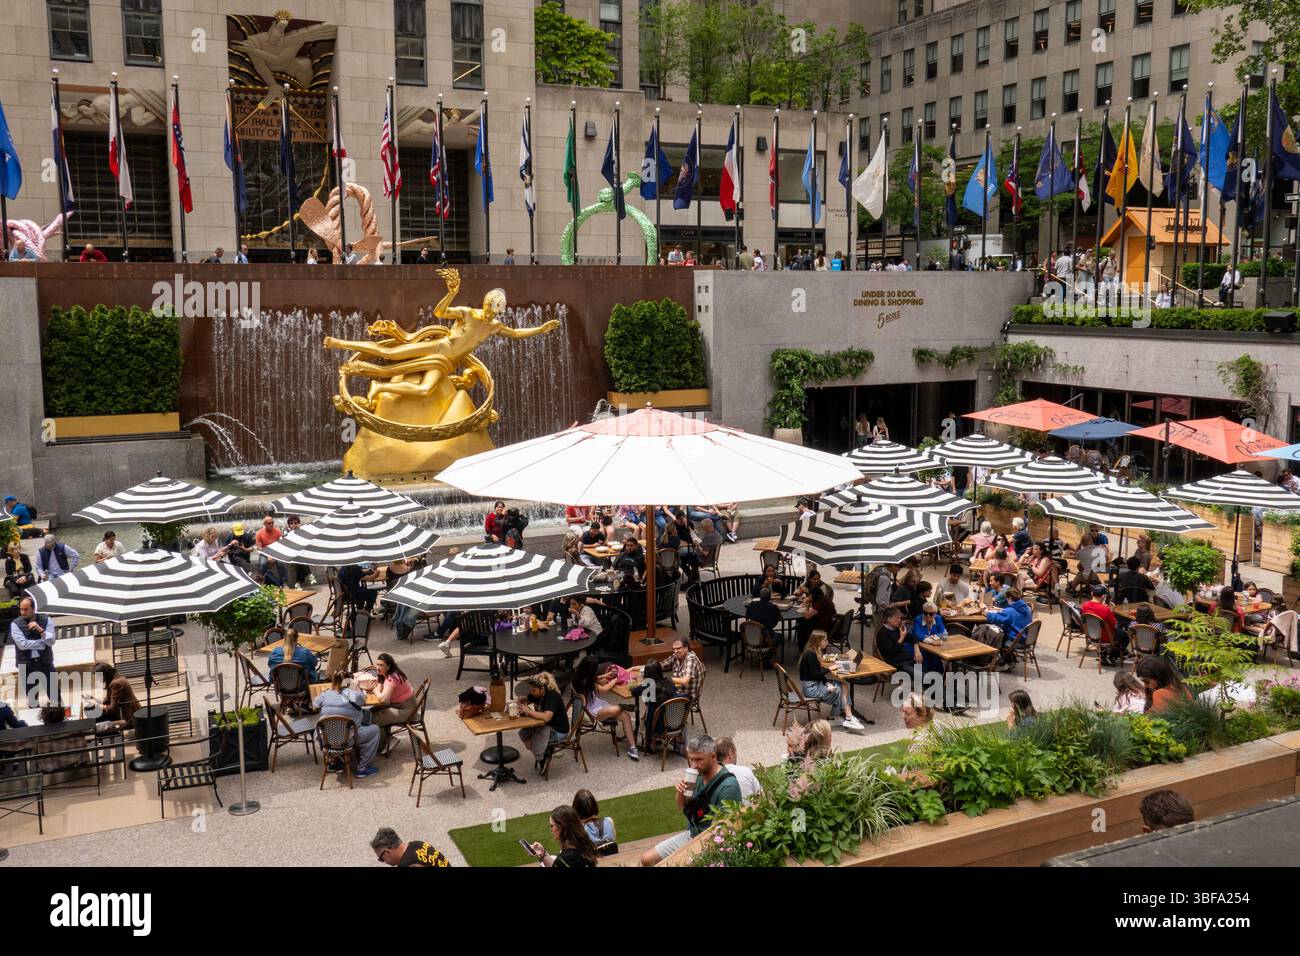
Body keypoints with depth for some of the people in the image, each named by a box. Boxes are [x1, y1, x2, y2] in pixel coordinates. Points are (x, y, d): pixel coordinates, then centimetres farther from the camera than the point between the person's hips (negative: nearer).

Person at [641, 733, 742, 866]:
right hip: (691, 834, 7)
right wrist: (680, 794, -10)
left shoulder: (728, 787, -25)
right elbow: (682, 808, 11)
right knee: (646, 859, 6)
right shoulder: (699, 774, -3)